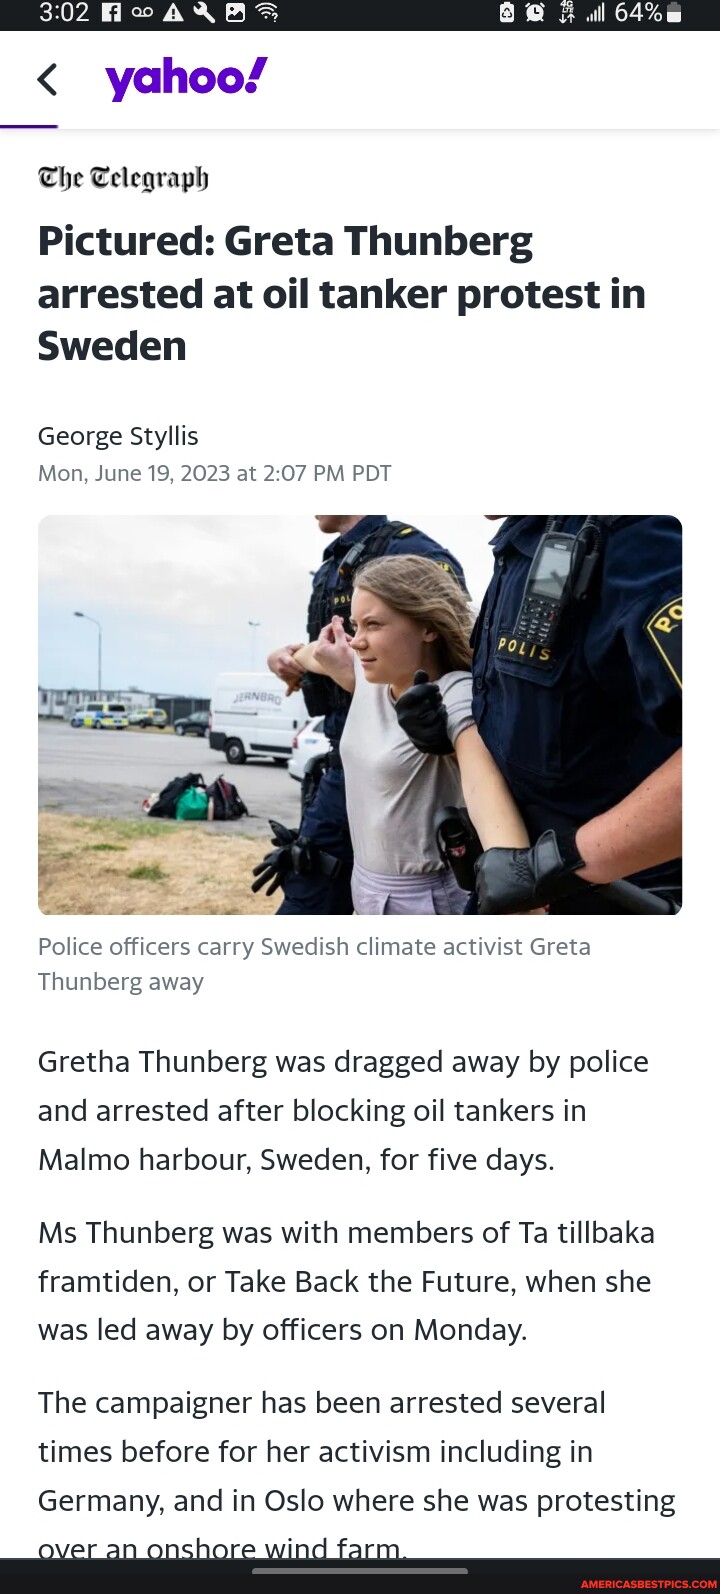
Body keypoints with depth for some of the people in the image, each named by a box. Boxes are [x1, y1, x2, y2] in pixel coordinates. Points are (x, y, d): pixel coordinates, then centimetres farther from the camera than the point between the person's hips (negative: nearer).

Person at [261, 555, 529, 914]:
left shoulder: (455, 697, -21)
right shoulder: (370, 675, 0)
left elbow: (484, 784, -40)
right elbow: (306, 658, 21)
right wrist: (330, 660, -2)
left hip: (427, 897, -7)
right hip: (365, 885, 7)